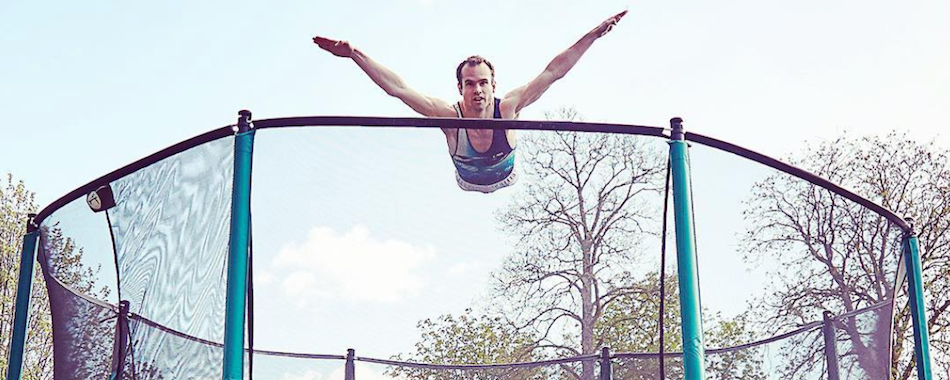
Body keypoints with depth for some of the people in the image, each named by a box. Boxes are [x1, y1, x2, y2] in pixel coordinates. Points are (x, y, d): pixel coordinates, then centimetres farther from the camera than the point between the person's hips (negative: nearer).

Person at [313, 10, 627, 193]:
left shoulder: (507, 108, -26)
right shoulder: (450, 115, -28)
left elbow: (553, 72, -25)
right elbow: (397, 87, -30)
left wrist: (593, 35, -27)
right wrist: (355, 55, -35)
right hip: (467, 197, 0)